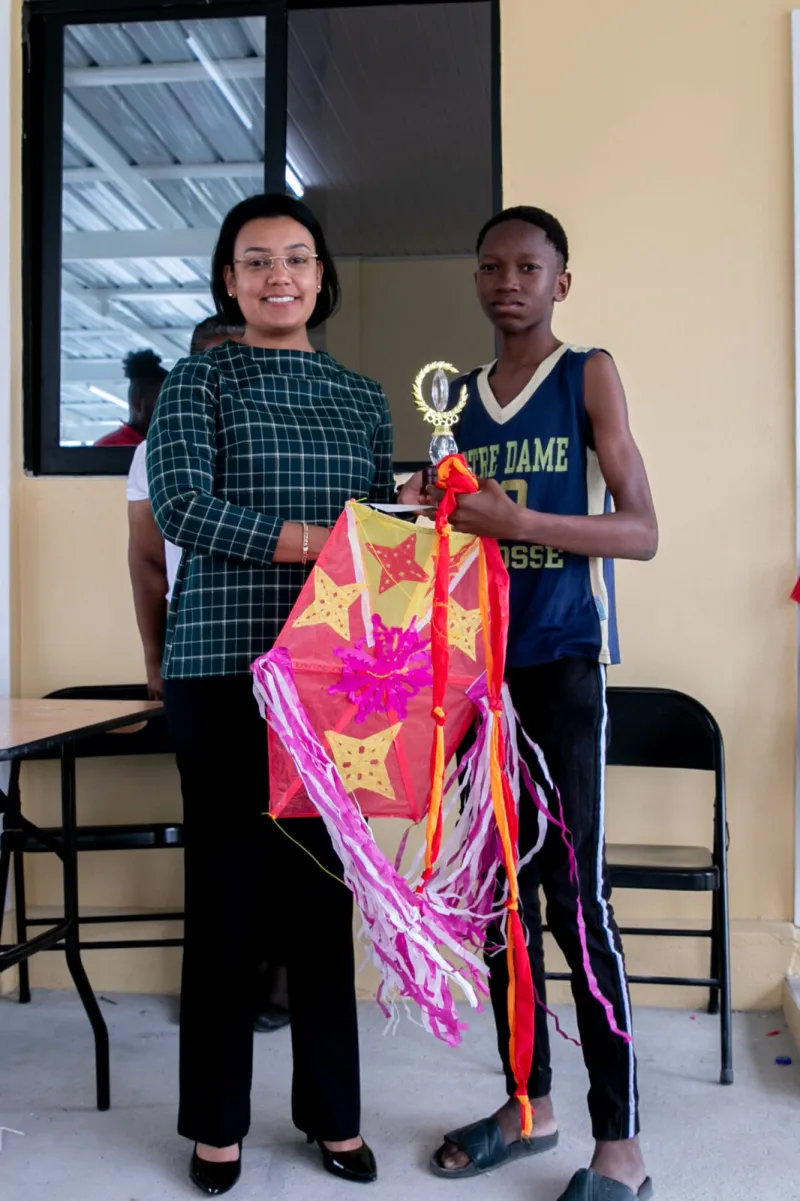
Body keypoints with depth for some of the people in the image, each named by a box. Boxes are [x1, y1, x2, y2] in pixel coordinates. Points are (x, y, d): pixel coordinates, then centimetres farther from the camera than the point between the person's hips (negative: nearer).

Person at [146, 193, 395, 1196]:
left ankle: (333, 1114, 25)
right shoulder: (198, 382, 4)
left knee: (326, 890, 9)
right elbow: (183, 509, -11)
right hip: (224, 670, -3)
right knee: (226, 894, 4)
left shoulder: (362, 398, 16)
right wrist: (325, 539, -16)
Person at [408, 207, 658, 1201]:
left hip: (564, 662, -5)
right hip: (481, 662, 6)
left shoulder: (589, 376, 0)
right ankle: (527, 1103, 25)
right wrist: (436, 520, 0)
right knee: (496, 887, 10)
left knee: (573, 894, -6)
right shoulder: (463, 399, 15)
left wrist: (516, 519, -19)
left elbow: (642, 533, -7)